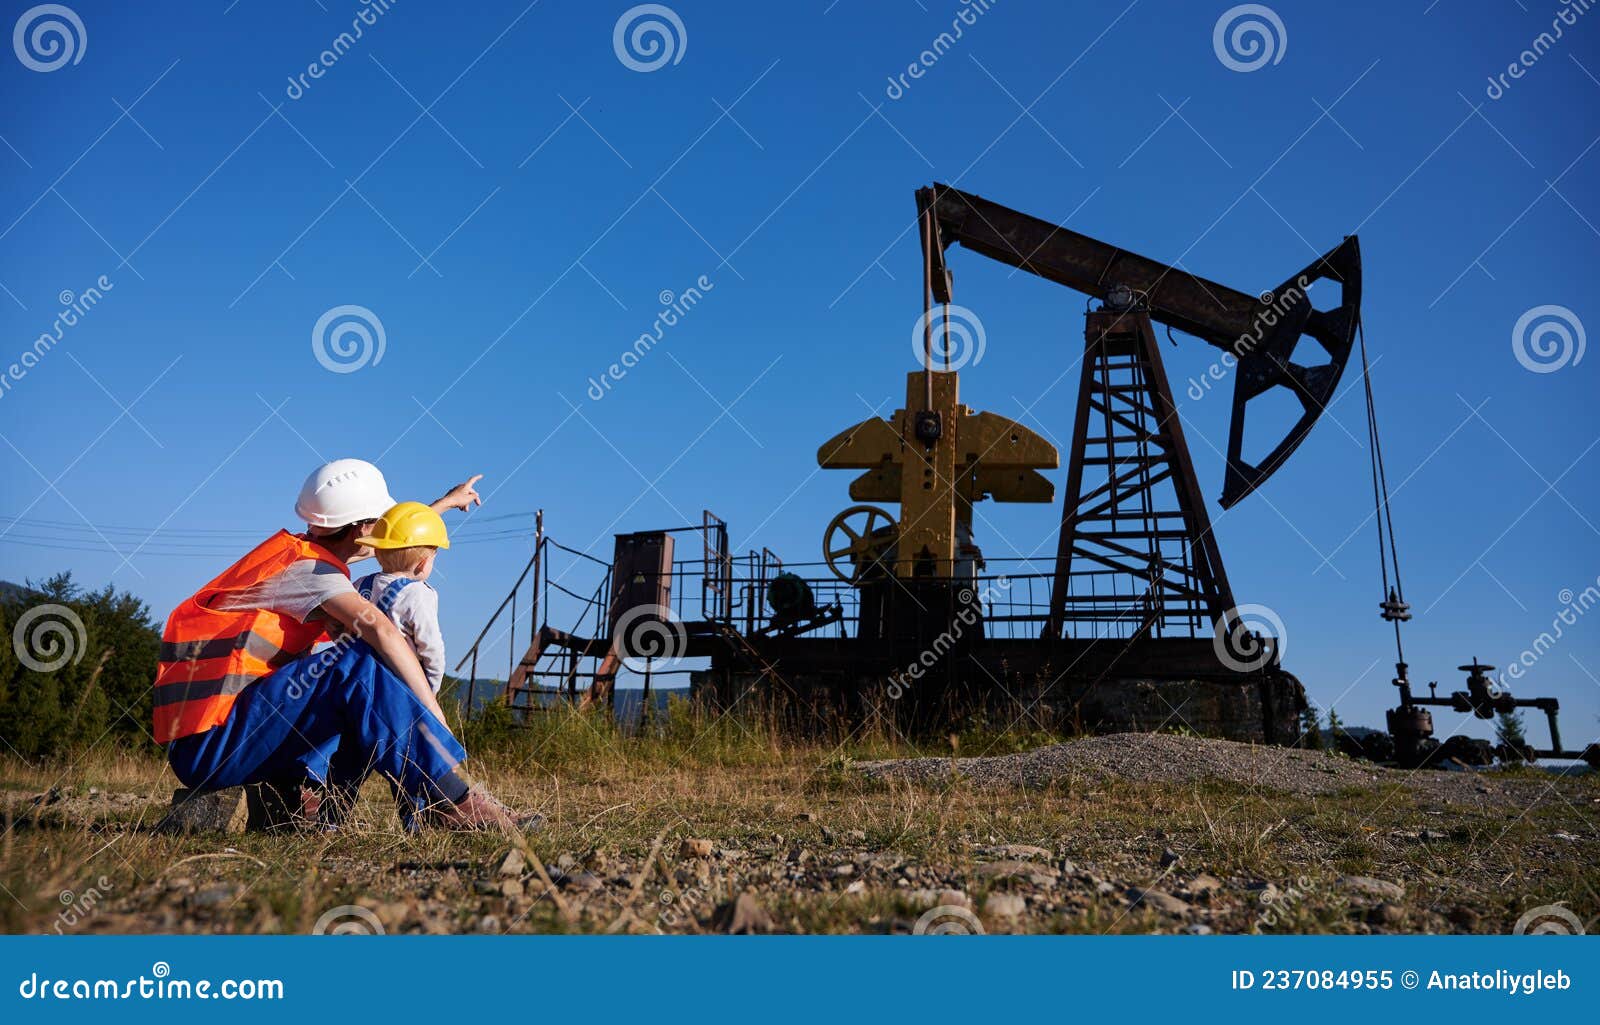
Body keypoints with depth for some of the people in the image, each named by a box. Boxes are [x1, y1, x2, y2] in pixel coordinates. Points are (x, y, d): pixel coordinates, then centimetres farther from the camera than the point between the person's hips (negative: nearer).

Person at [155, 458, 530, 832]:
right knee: (357, 665, -24)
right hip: (208, 746, -10)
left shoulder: (302, 550, 14)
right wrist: (436, 717, -28)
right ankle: (457, 804, -25)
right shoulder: (306, 567, -13)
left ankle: (312, 801, -7)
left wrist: (446, 502, 44)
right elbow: (381, 629, -30)